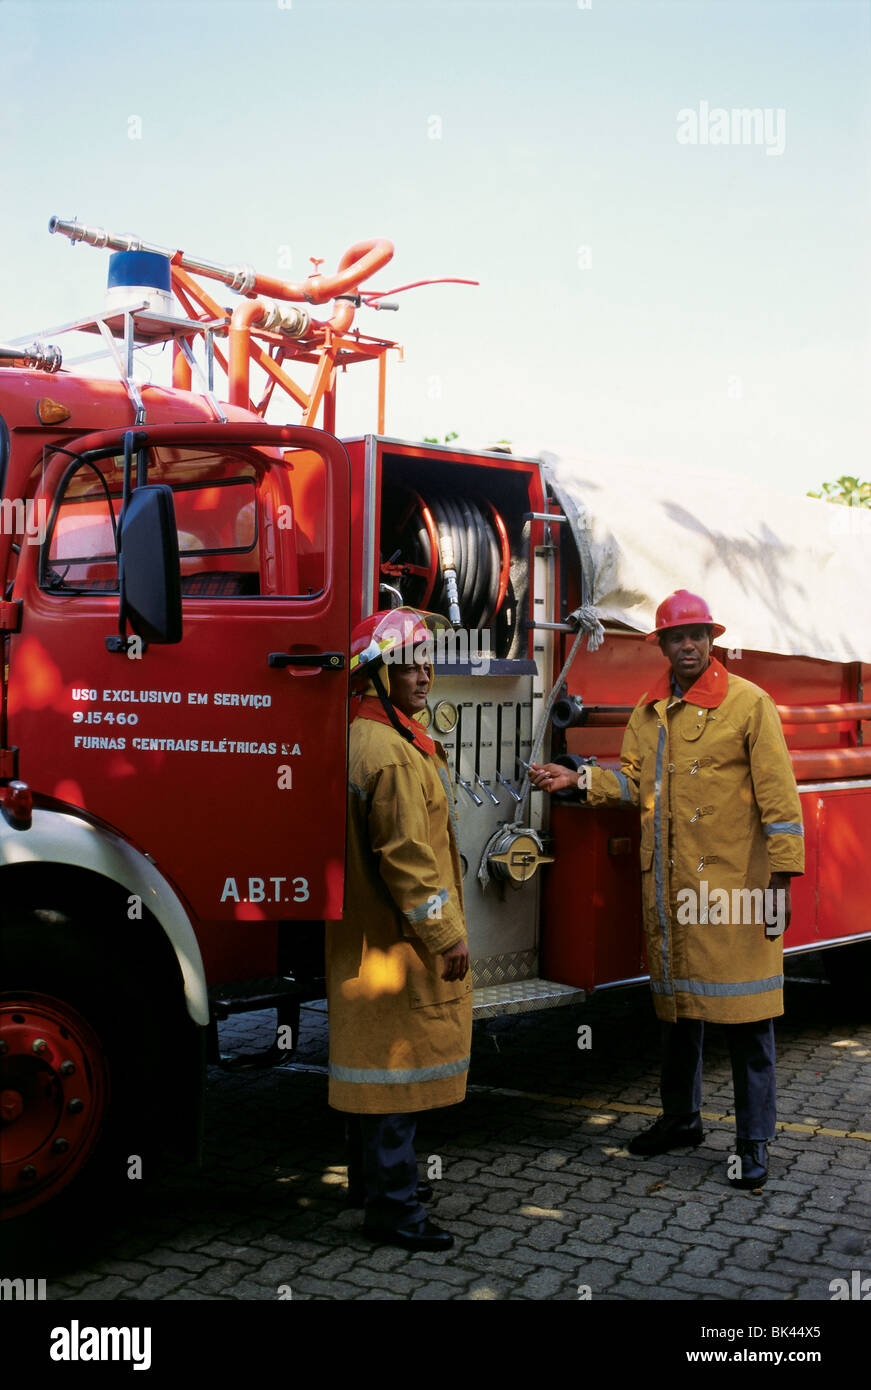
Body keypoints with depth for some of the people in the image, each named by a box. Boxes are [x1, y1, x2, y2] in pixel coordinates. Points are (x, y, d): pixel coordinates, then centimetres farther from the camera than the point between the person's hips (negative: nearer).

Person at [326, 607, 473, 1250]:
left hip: (365, 932, 11)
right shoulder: (392, 752, -21)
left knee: (373, 1055, 19)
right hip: (400, 938, -11)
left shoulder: (361, 739, 13)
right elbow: (406, 856, -24)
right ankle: (393, 1205, 4)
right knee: (399, 1059, -3)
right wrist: (448, 935, -17)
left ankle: (371, 1177, 33)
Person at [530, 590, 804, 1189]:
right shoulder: (648, 712, 12)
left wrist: (781, 878, -12)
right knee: (677, 1003, 16)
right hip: (669, 886, 6)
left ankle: (754, 1142, 9)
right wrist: (580, 779, 1)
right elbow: (635, 781, 16)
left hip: (735, 882, -6)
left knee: (746, 1016, -2)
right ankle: (681, 1118, 32)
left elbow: (778, 795, -9)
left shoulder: (748, 703, -6)